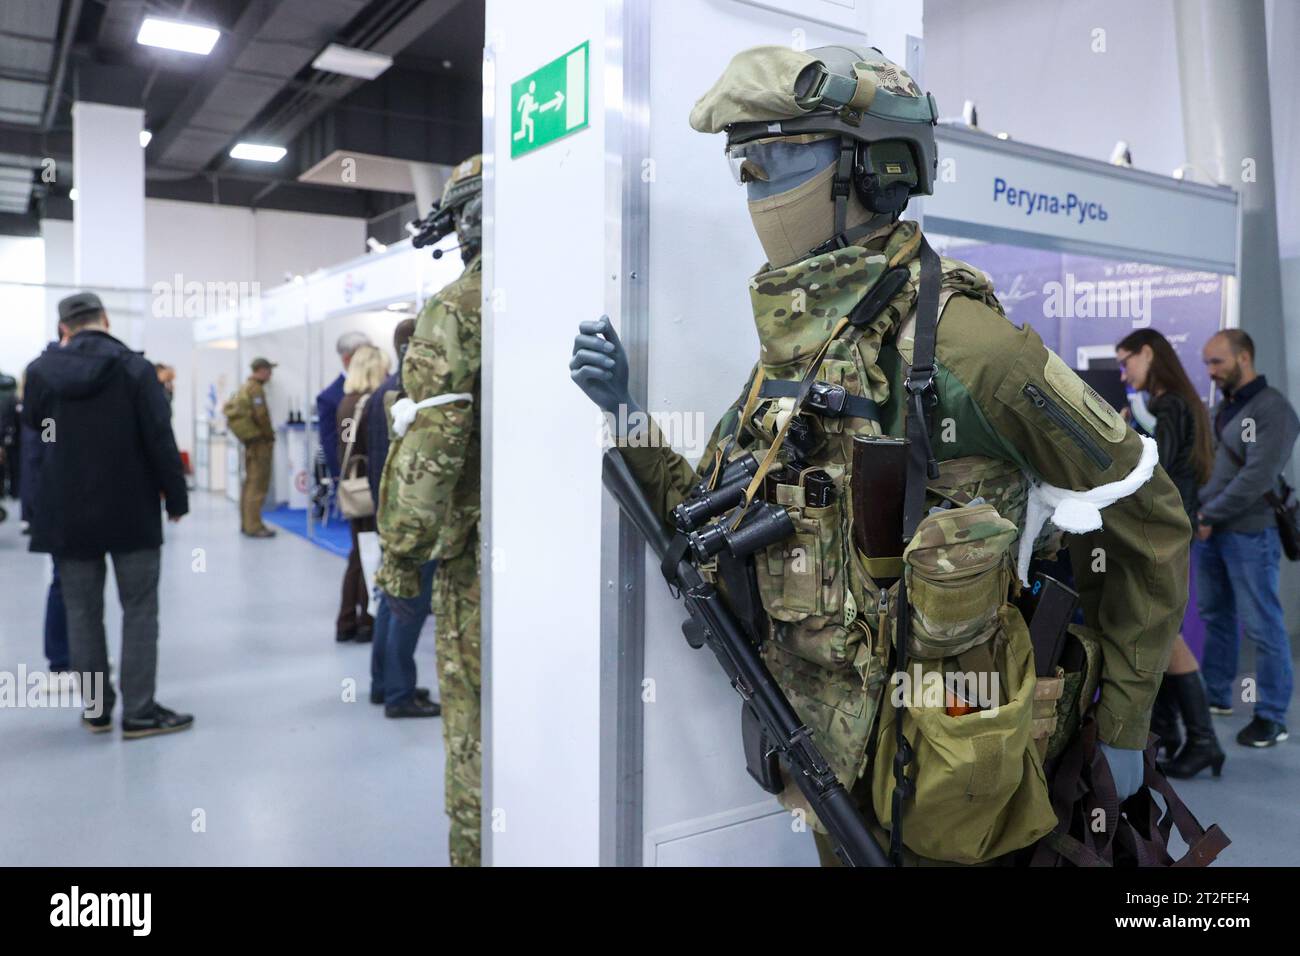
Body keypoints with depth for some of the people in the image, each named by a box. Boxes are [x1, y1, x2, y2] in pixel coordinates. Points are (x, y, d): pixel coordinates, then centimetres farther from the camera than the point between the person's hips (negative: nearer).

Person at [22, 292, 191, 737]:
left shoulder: (40, 371, 2)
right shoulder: (134, 367, -9)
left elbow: (32, 427, 18)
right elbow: (160, 440, -12)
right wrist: (176, 497, -4)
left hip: (67, 512, 3)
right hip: (132, 511, -3)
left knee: (82, 612, 11)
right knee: (139, 610, 4)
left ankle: (95, 708, 17)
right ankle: (139, 711, 4)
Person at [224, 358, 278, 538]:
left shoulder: (245, 387, 15)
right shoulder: (256, 388, -15)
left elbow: (229, 408, 20)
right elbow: (261, 415, -22)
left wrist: (245, 433, 17)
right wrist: (269, 435, -9)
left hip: (251, 441, 10)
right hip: (260, 441, -10)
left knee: (250, 483, 15)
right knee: (258, 485, -9)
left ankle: (247, 523, 20)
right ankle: (254, 526, -10)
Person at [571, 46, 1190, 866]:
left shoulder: (962, 344, -19)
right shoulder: (785, 353, 2)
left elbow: (1149, 523, -9)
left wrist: (1121, 729, -3)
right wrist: (631, 420, -5)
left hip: (946, 790, -6)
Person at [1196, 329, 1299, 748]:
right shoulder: (1222, 407, 14)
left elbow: (1257, 476, -19)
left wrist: (1210, 515, -16)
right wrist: (1198, 512, 1)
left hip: (1249, 535, -8)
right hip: (1209, 530, 8)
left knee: (1262, 626, -1)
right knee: (1215, 616, 16)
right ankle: (1216, 696, 29)